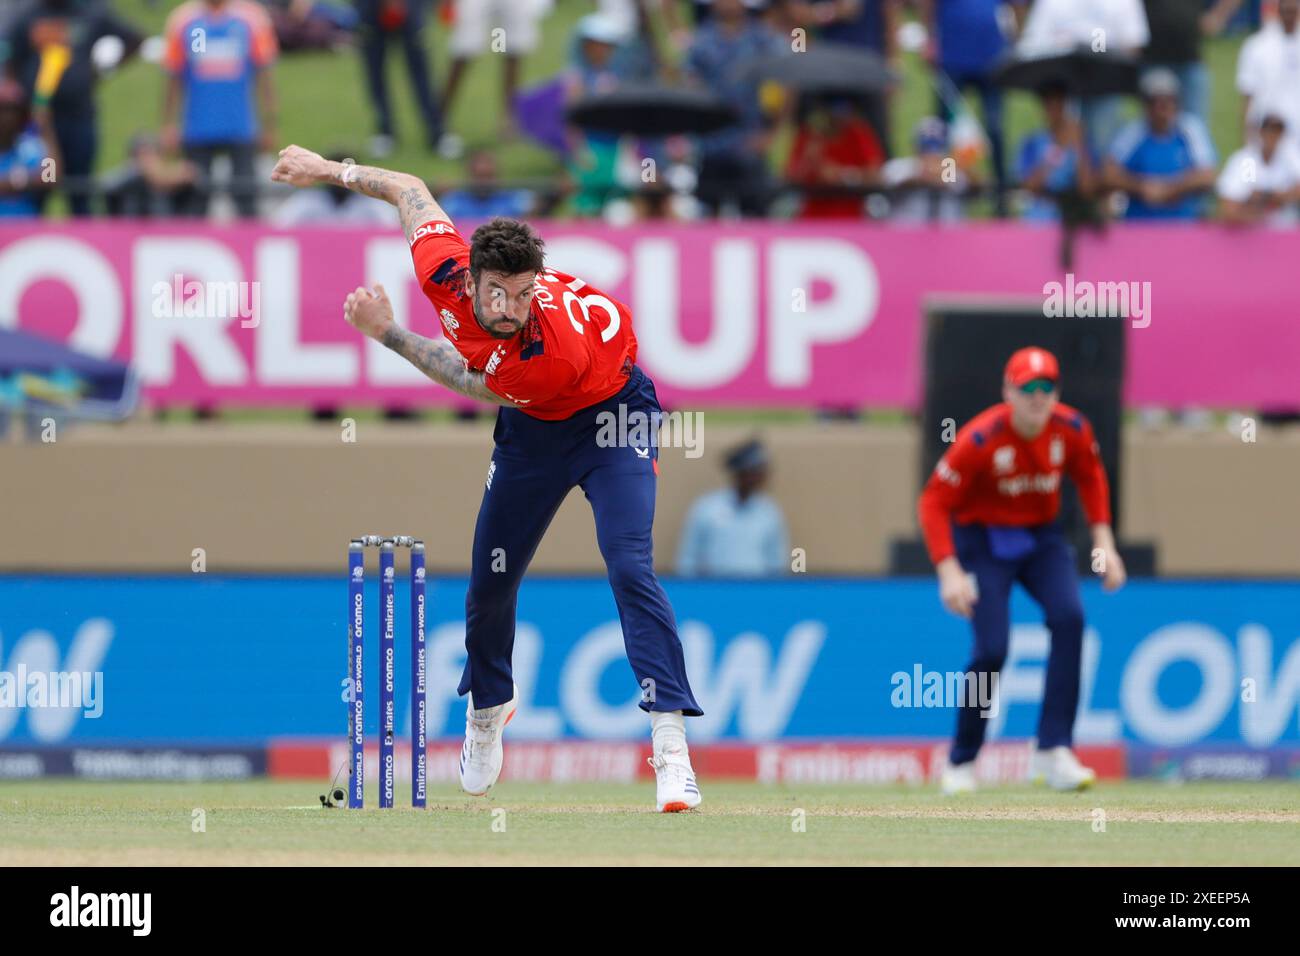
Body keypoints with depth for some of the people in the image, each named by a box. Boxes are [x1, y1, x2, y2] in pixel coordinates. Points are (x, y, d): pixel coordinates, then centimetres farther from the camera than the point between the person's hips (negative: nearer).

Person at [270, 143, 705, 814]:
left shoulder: (560, 350, -41)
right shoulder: (444, 271, -30)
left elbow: (471, 383, -24)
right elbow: (413, 192, -10)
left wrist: (386, 334, -22)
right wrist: (332, 171, -4)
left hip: (611, 417, -6)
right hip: (532, 429, 6)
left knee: (629, 567, -23)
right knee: (491, 579, 13)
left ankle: (671, 749, -28)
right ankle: (488, 707, 42)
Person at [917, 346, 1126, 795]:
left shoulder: (1071, 430, -11)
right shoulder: (979, 439, -24)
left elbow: (1090, 477, 10)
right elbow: (934, 503, -19)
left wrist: (1103, 541, 2)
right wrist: (949, 572, -28)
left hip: (1041, 538, 4)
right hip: (983, 540, -4)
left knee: (1069, 617, -22)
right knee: (991, 648, -16)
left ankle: (1053, 752, -20)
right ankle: (961, 763, 6)